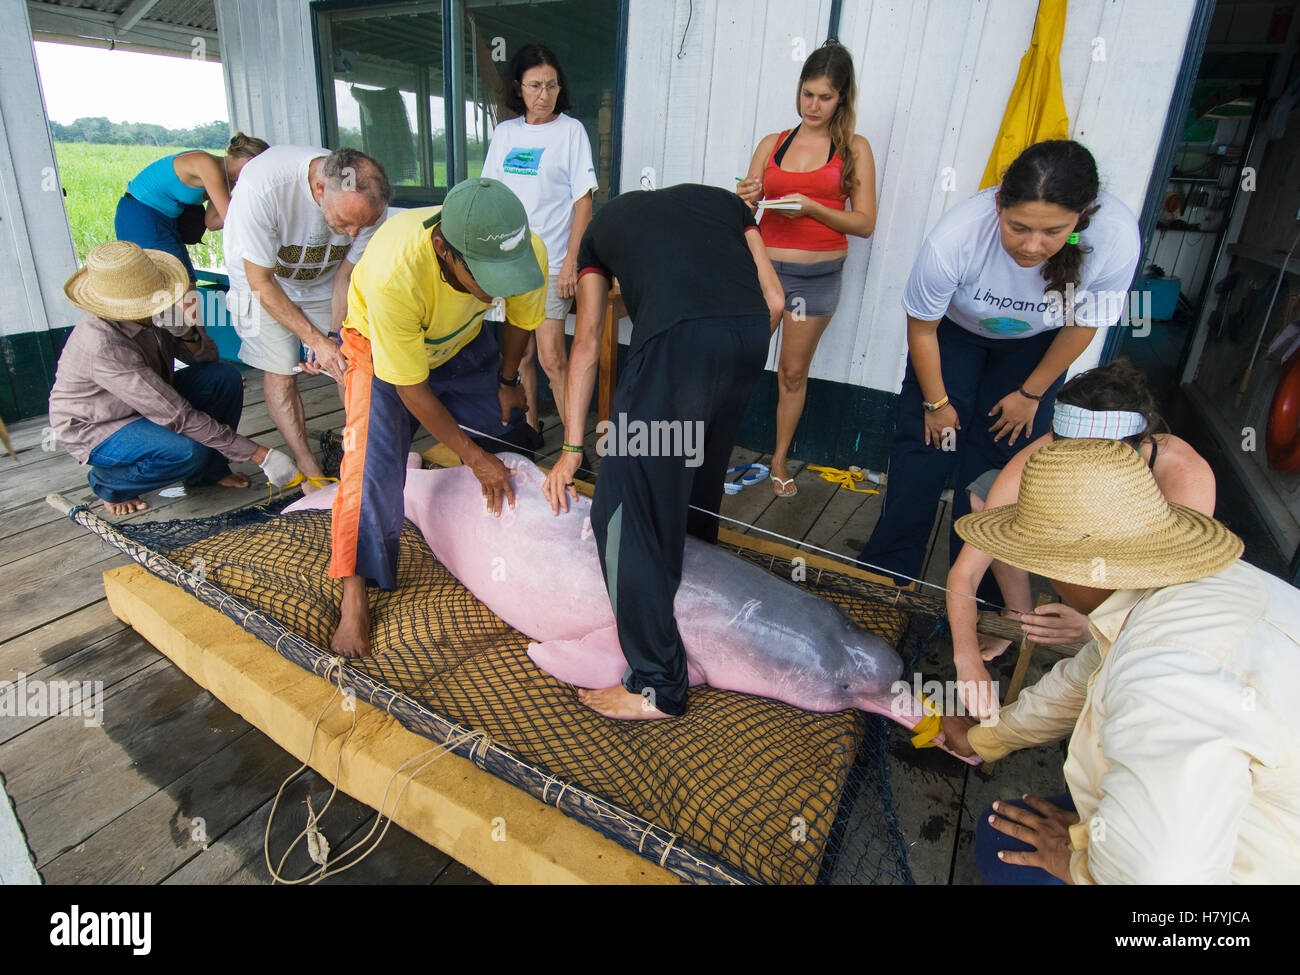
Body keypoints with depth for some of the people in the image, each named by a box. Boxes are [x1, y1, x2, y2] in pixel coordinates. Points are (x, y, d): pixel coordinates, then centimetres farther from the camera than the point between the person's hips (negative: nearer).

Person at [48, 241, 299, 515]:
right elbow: (178, 417, -36)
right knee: (188, 451, -33)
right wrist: (259, 454, -35)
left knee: (225, 376, -14)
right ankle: (109, 482, -1)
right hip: (96, 429, -7)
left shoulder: (152, 311, -16)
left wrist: (186, 332, -28)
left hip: (149, 402, 7)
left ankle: (208, 470, 1)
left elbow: (207, 357, -3)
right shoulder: (103, 346, -36)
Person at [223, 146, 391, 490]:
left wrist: (334, 339, -24)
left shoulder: (368, 202, -28)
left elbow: (346, 277, -14)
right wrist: (319, 341, -31)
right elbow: (261, 282, -29)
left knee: (351, 364, -6)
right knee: (280, 371, -8)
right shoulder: (261, 186, -40)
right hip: (261, 279, -3)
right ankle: (309, 468, 3)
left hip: (322, 282, 3)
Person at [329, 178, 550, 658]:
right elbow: (410, 388, -30)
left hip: (463, 342, 5)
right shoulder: (394, 273, -43)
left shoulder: (528, 253, -32)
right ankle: (355, 597, -4)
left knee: (510, 438, 5)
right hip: (382, 348, -4)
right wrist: (475, 458, -23)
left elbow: (521, 318, -6)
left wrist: (506, 382, 4)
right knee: (371, 465, -18)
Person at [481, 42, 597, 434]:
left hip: (552, 262, -4)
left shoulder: (570, 130, 0)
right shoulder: (504, 133, 12)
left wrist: (571, 261, -12)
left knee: (551, 358, -12)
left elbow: (583, 200, -4)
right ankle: (529, 427, 24)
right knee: (521, 353, 9)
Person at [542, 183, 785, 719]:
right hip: (752, 332, 5)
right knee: (701, 470, 27)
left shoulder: (603, 223, 29)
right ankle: (693, 577, 50)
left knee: (627, 514, 1)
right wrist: (732, 369, 31)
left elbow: (587, 342, 22)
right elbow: (774, 302, 20)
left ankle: (657, 686, 6)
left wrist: (571, 450, 21)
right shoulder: (723, 199, 34)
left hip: (676, 338, -5)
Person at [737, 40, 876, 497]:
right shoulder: (771, 145, 7)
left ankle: (780, 459, 22)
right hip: (764, 265, 1)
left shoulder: (854, 149, 3)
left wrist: (811, 207, -17)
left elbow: (865, 222, -4)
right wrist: (745, 200, -16)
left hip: (818, 274, -1)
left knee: (794, 371, 8)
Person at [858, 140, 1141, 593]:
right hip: (955, 329, -1)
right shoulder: (954, 239, -39)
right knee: (924, 443, -4)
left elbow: (1081, 326, -14)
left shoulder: (1116, 239, -34)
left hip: (1036, 343, 1)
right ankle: (887, 573, 12)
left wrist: (1031, 393, -4)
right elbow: (922, 329, -19)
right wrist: (937, 402, -9)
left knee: (997, 457, -1)